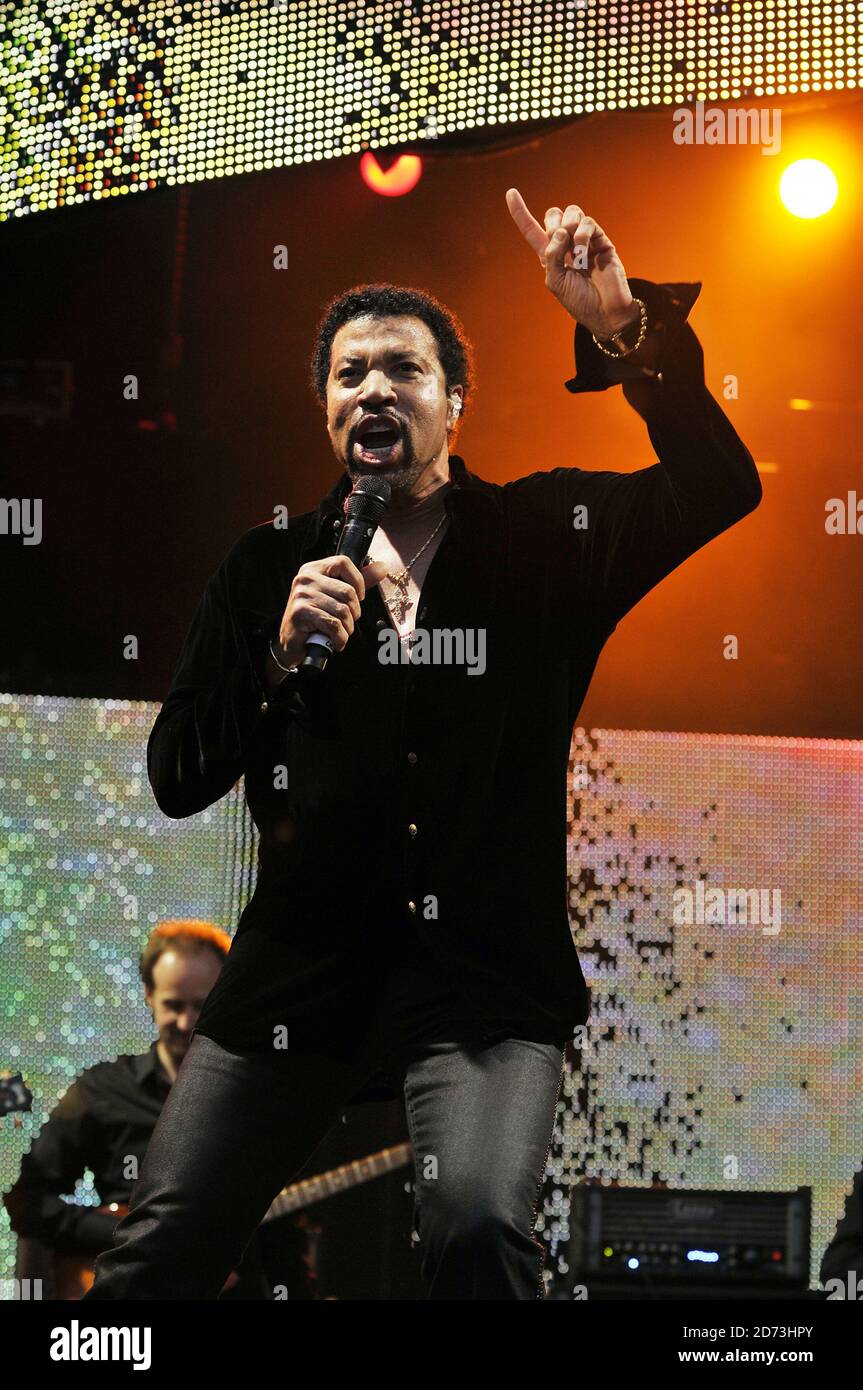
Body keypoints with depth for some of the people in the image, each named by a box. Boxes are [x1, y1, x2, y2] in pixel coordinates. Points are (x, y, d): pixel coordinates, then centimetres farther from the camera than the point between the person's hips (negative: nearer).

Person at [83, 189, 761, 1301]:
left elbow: (719, 486, -9)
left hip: (487, 972, -2)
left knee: (479, 1233, -27)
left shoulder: (546, 535, 6)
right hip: (300, 965, 2)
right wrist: (280, 659, -12)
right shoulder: (269, 566, 9)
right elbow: (177, 780, 5)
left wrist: (625, 330, -23)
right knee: (154, 1258, 0)